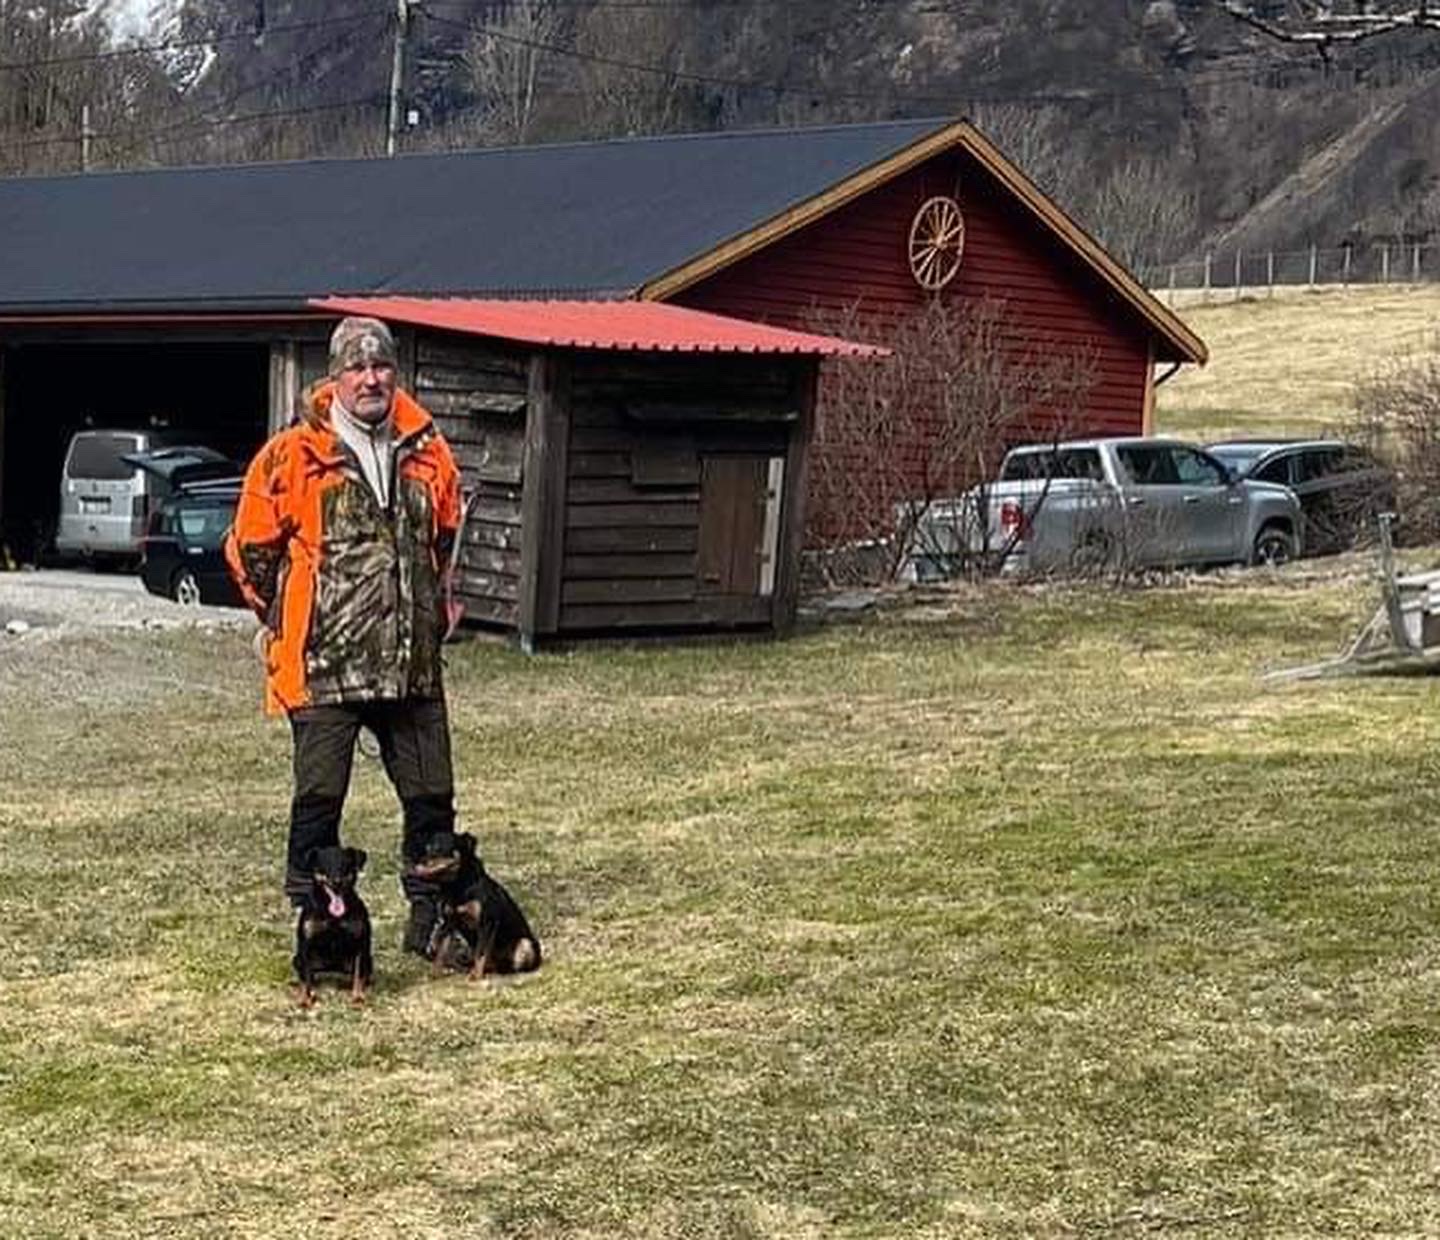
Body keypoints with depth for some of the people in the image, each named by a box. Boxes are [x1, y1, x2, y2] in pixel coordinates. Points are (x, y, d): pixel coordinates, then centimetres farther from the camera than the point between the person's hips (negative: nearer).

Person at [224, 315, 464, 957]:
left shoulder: (427, 450, 9)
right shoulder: (293, 454, -5)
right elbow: (251, 547, 5)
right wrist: (282, 618, 11)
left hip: (413, 663, 4)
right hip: (323, 663, -4)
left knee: (432, 795, 8)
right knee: (319, 797, 0)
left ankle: (431, 918, 23)